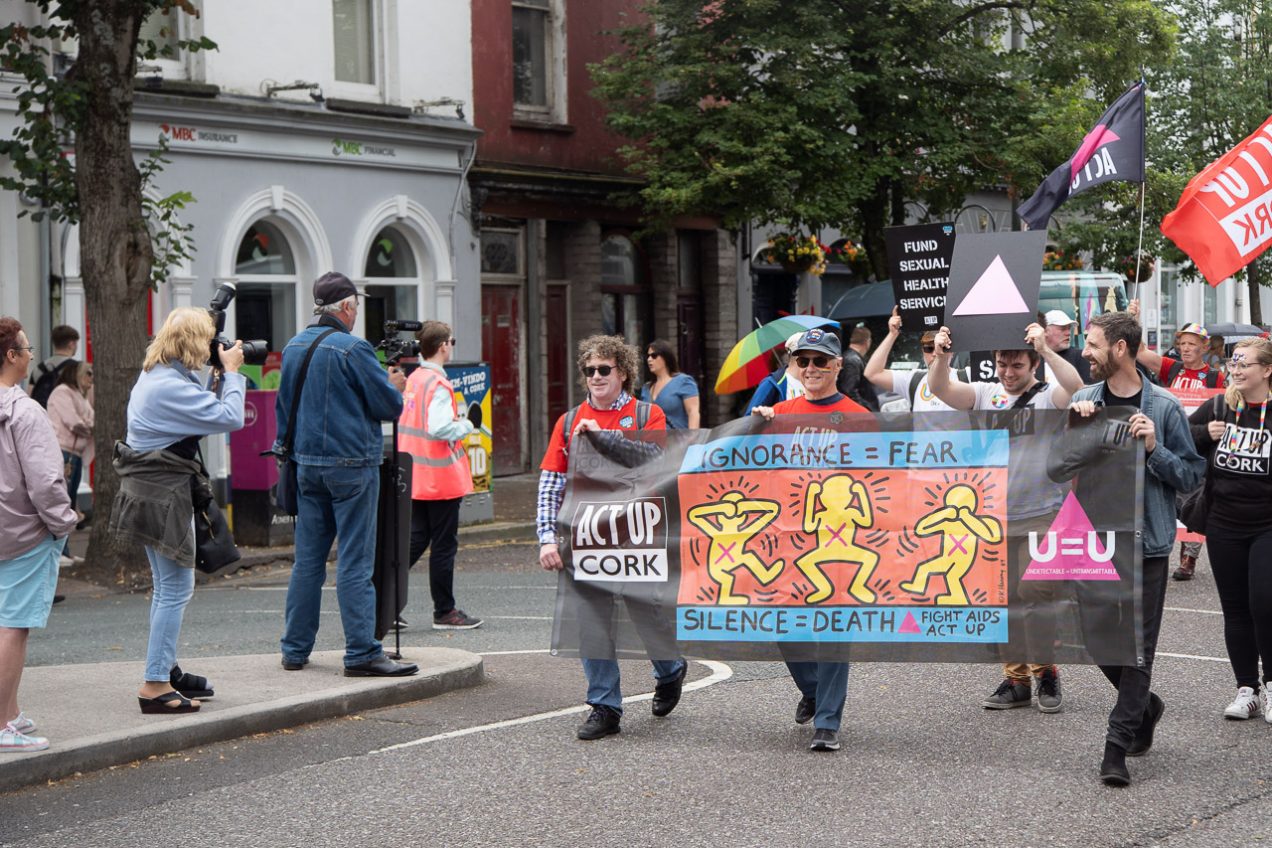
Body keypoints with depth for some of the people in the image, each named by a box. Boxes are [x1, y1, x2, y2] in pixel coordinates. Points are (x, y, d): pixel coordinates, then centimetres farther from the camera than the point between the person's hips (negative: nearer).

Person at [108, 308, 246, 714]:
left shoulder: (156, 376, 11)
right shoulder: (172, 385, -22)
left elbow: (200, 410, 15)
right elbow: (230, 418, -23)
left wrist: (219, 376, 6)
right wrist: (230, 372, -11)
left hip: (153, 490, 11)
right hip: (164, 493, -11)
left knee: (168, 585, 20)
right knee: (177, 587, -7)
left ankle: (165, 668, 31)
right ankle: (155, 685, -7)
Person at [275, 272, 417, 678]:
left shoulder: (293, 347, 10)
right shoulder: (352, 348, -13)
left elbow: (283, 406, 19)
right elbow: (389, 405, -10)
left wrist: (287, 449, 29)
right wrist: (396, 385, 12)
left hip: (307, 465, 7)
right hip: (351, 463, -7)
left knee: (307, 558, 12)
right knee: (355, 561, -6)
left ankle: (295, 649, 15)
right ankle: (362, 653, -7)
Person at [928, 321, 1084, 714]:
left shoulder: (1048, 397, -2)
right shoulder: (985, 394, 9)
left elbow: (1076, 388, -23)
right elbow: (941, 389, -4)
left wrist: (1045, 349, -31)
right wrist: (941, 355, -22)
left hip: (1041, 517, -5)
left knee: (1036, 594, -8)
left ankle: (1046, 673, 8)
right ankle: (1015, 679, 17)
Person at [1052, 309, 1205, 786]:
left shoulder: (1163, 407, -4)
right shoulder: (1083, 402, 5)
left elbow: (1192, 476, -1)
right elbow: (1056, 470, 2)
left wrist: (1155, 448, -16)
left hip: (1147, 542, -3)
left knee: (1138, 647, -1)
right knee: (1098, 641, 7)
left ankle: (1118, 747, 6)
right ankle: (1144, 706, 34)